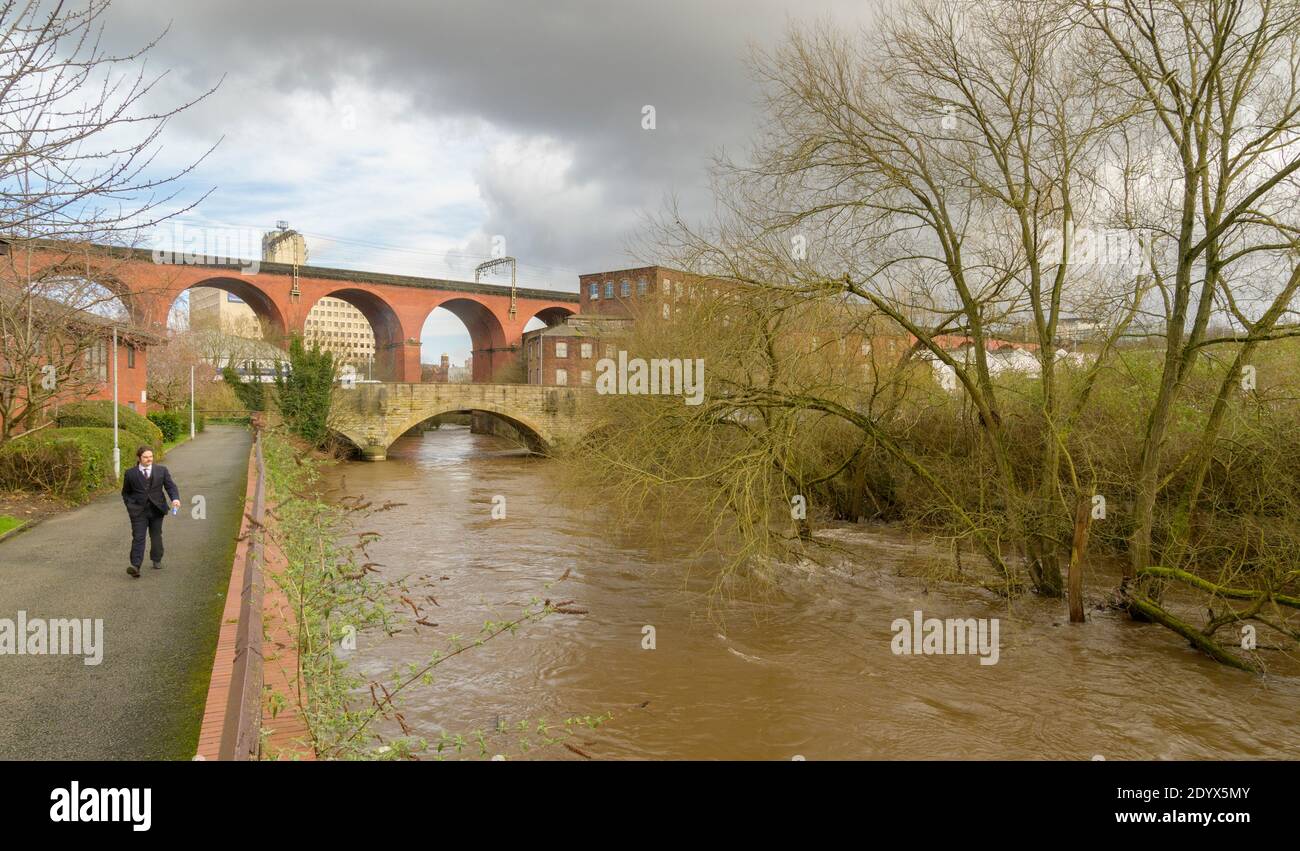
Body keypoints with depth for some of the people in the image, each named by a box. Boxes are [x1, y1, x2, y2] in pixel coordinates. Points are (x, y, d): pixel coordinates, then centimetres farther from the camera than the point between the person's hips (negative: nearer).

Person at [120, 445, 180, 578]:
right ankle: (135, 566, -18)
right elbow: (125, 492, 13)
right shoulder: (130, 473, 3)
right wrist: (130, 506, -1)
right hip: (138, 511, -2)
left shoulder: (162, 470, 4)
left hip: (157, 509, 2)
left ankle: (157, 560, 30)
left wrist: (175, 498, -19)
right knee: (138, 538, -10)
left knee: (156, 536, 13)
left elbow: (170, 486, 0)